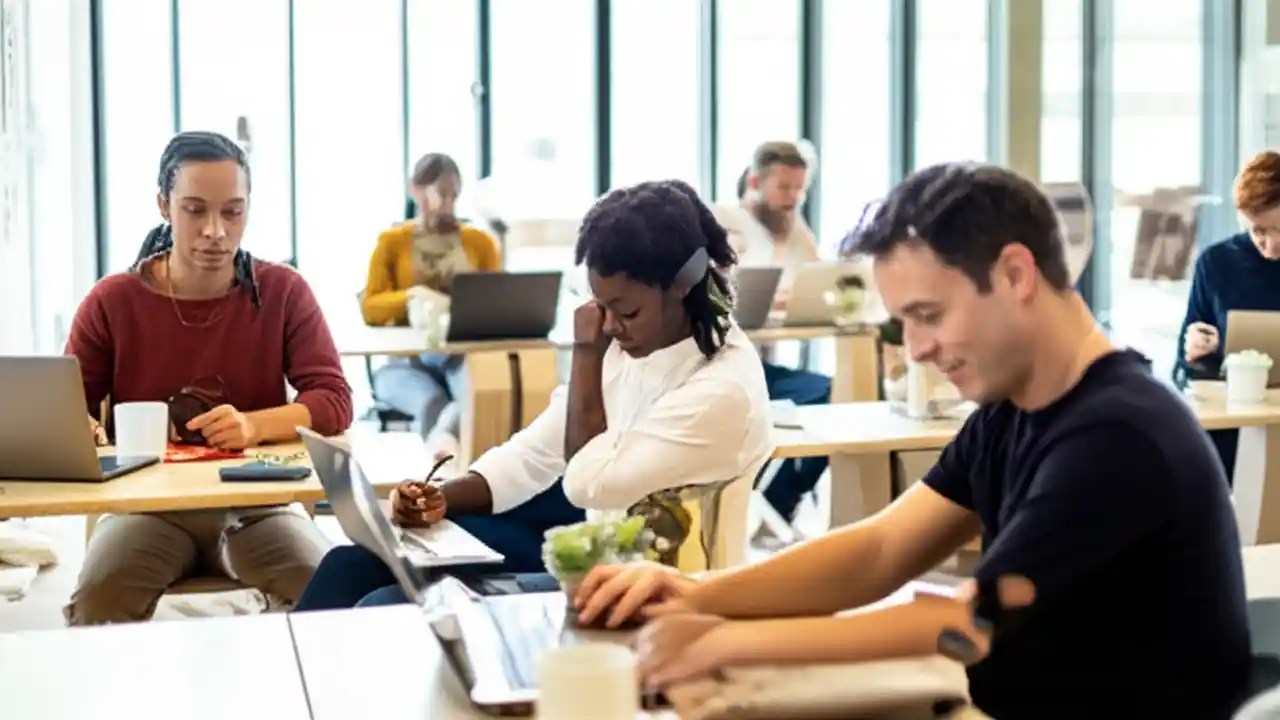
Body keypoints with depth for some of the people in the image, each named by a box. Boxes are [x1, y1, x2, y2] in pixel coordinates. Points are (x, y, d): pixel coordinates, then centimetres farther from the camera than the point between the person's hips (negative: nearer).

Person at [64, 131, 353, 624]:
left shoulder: (283, 292, -1)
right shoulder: (111, 302, 0)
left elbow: (334, 401, -8)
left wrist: (254, 425, -29)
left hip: (256, 503, 0)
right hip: (148, 504, 0)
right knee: (95, 604, -30)